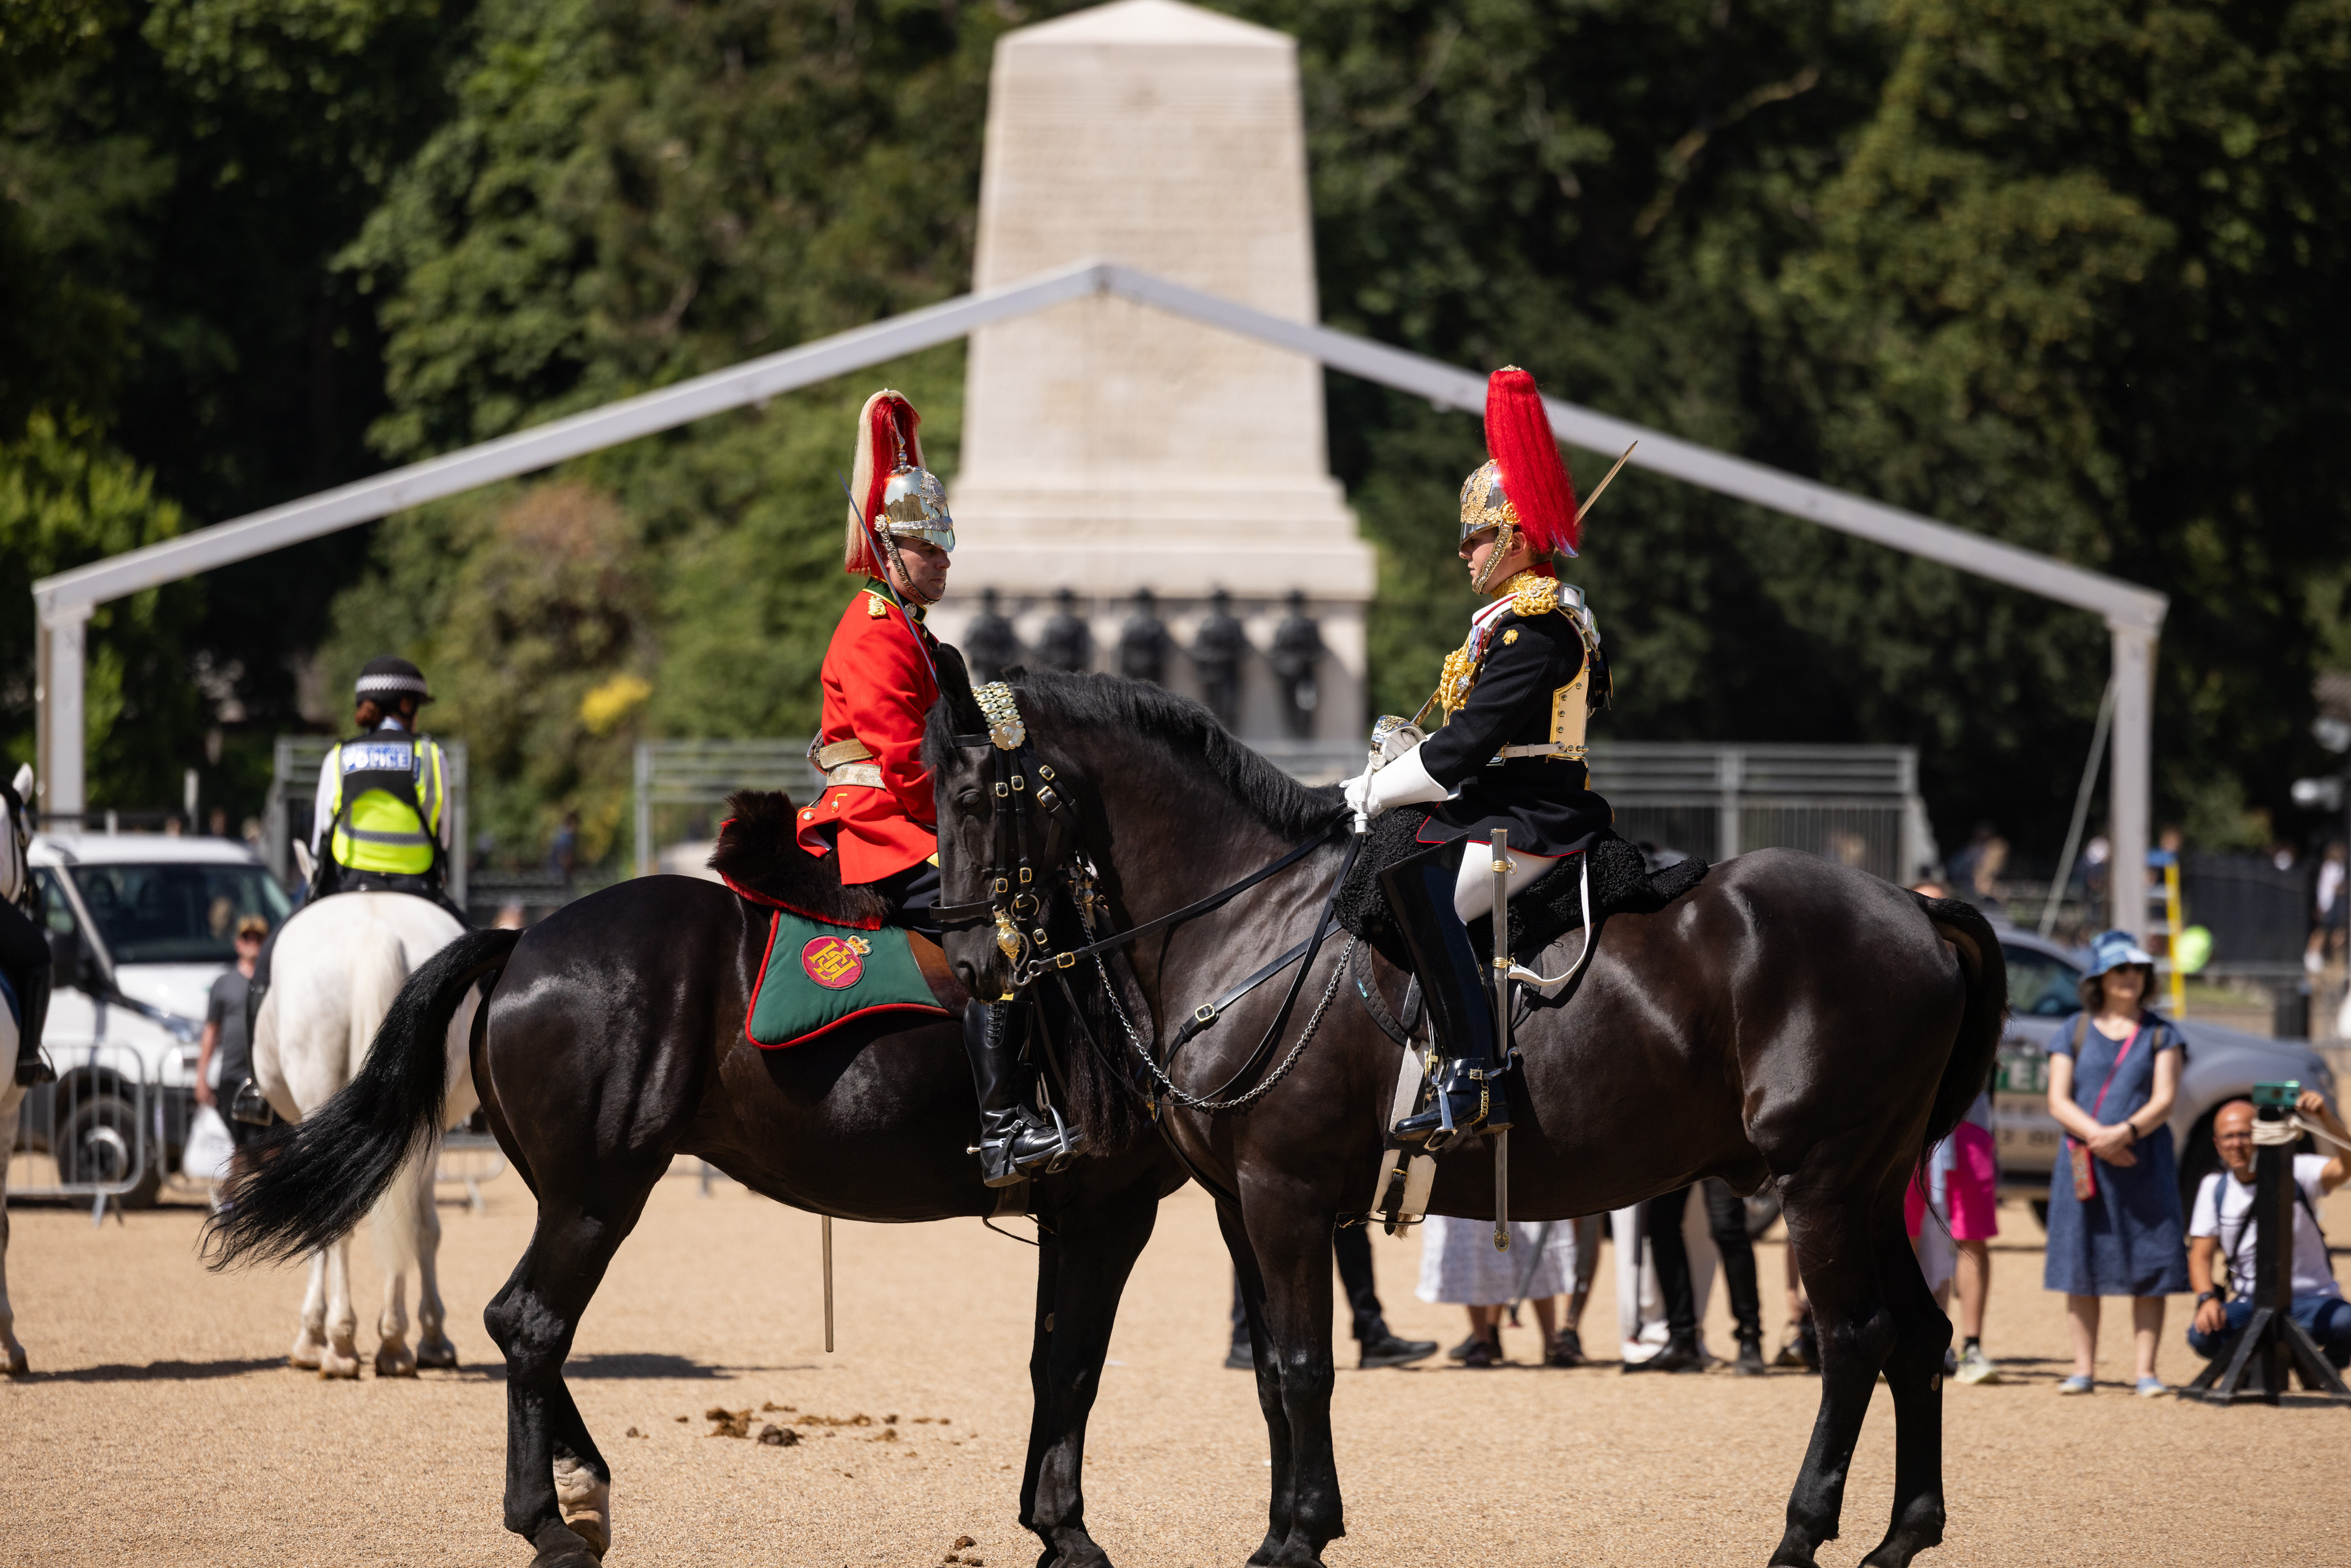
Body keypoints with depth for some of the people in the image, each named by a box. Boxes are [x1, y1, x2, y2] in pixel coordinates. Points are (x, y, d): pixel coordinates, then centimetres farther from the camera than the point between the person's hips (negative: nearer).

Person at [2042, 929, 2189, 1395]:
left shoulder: (2160, 1035, 7)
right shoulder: (2074, 1033, 8)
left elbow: (2164, 1099, -3)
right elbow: (2058, 1100, 1)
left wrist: (2126, 1132, -21)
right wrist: (2096, 1136, -16)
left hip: (2144, 1160, -1)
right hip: (2084, 1162, 1)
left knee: (2149, 1268, -4)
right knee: (2082, 1267, 1)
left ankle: (2147, 1370, -2)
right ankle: (2084, 1369, 7)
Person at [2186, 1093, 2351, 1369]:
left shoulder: (2296, 1173, -5)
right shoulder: (2215, 1188, 6)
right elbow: (2201, 1255, 5)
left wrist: (2327, 1118, -42)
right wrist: (2207, 1299, -16)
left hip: (2310, 1299, -2)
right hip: (2251, 1304, 2)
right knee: (2202, 1336, -29)